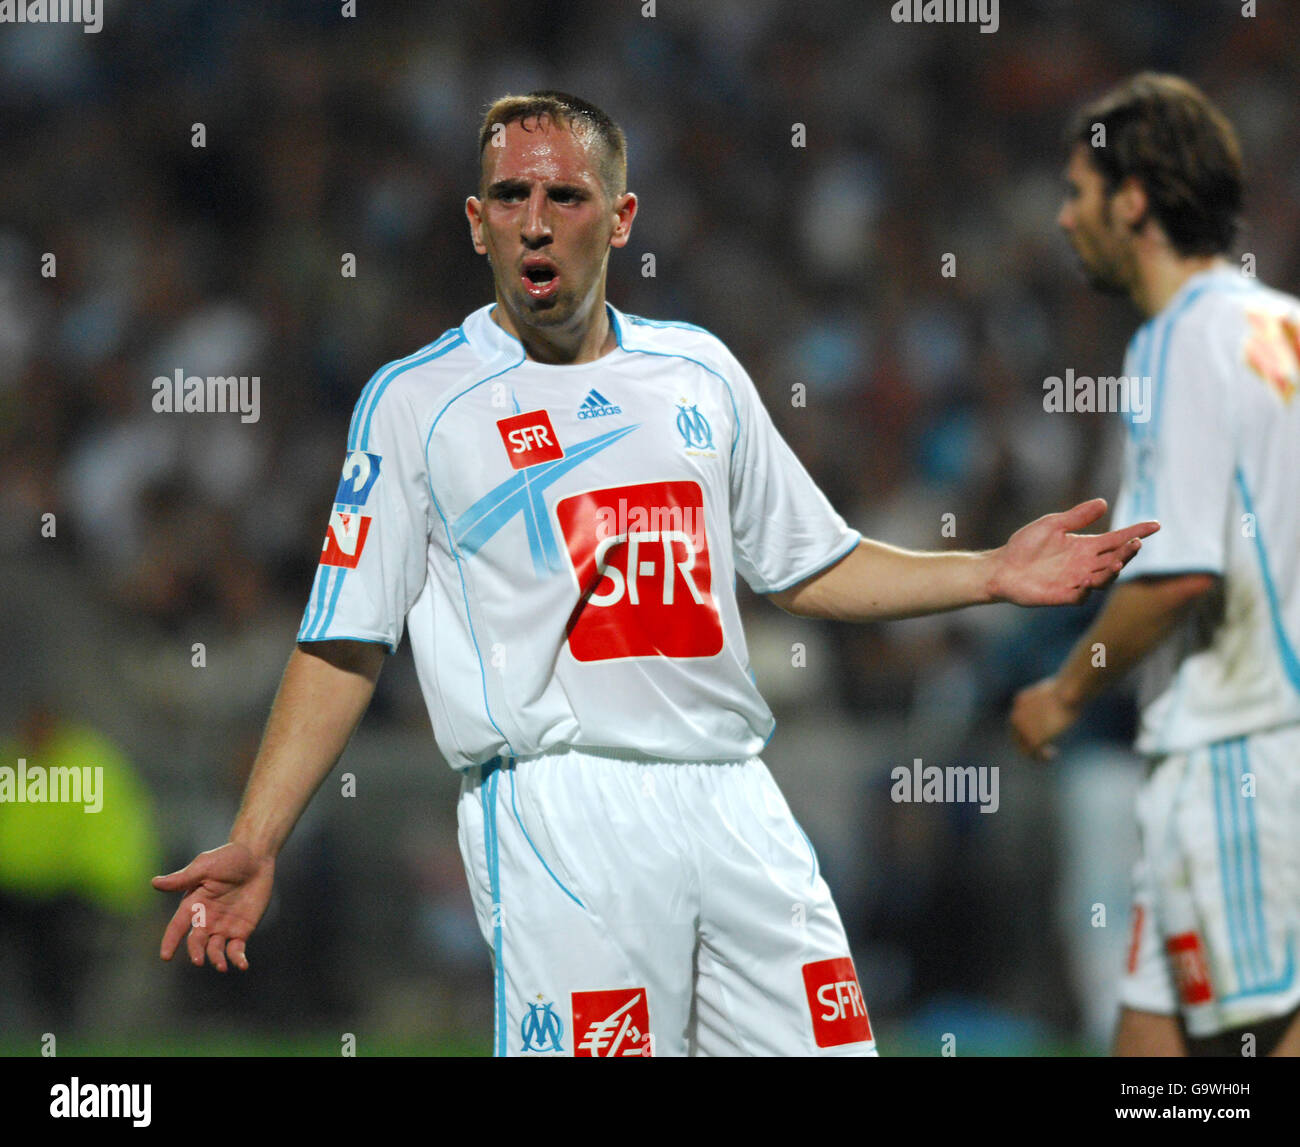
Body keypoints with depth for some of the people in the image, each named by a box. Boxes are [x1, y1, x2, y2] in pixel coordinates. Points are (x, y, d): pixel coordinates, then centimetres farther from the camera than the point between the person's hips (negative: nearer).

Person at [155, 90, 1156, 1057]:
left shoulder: (698, 371, 15)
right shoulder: (415, 402, 3)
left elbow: (809, 568, 24)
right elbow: (346, 644, 2)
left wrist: (993, 576, 13)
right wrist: (255, 844, -6)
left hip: (734, 796, 4)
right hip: (558, 808, -4)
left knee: (827, 1044, -2)